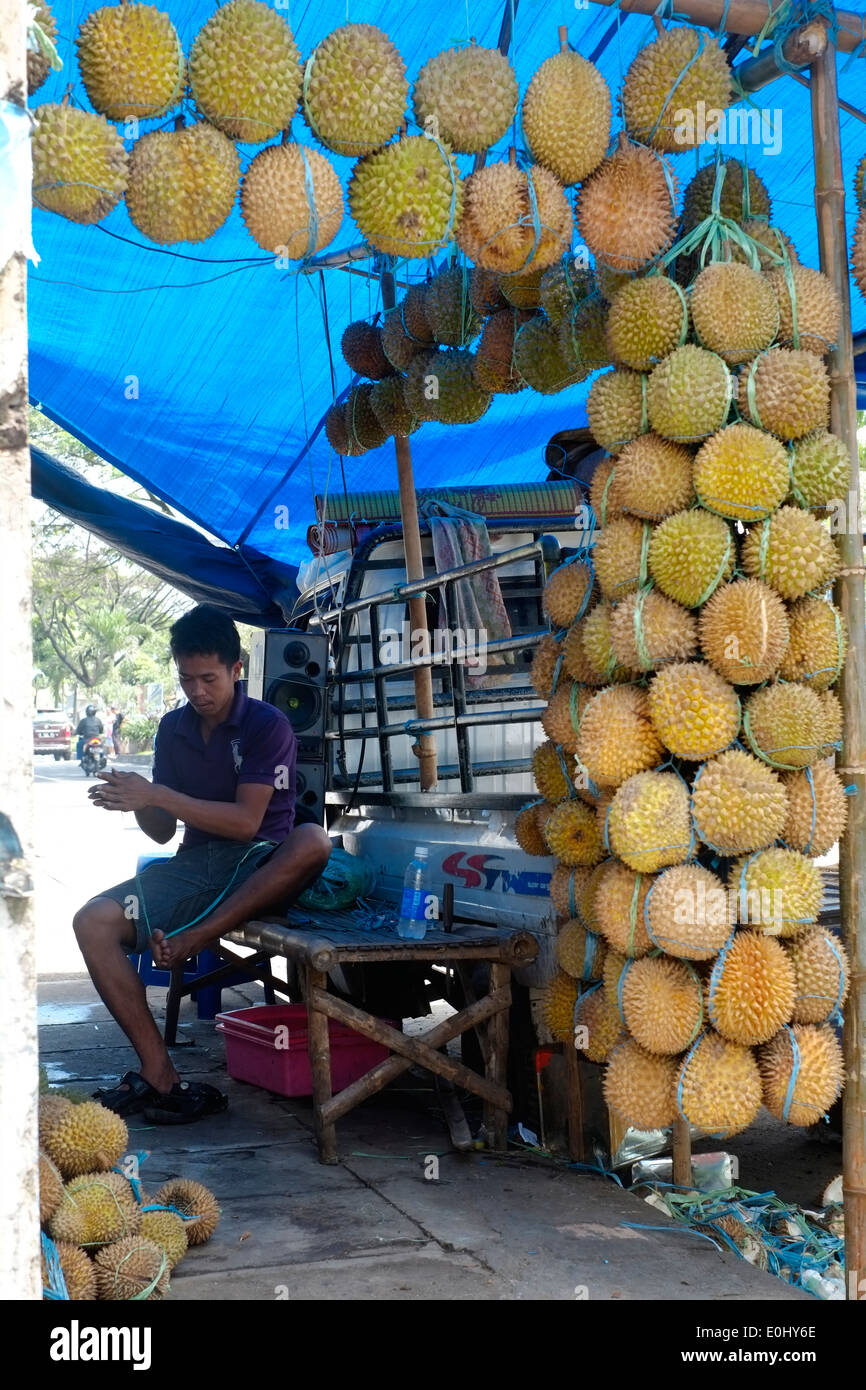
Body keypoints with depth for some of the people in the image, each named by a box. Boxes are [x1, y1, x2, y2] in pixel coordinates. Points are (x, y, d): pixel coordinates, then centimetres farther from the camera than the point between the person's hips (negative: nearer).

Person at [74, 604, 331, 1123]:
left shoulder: (267, 725, -7)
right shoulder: (174, 728, 10)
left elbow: (246, 821, -16)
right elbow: (163, 831, 12)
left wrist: (157, 796, -21)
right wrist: (136, 803, -11)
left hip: (260, 870, -4)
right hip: (195, 867, 5)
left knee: (313, 841, -38)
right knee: (94, 921, -18)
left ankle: (191, 938, -30)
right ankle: (159, 1075, -21)